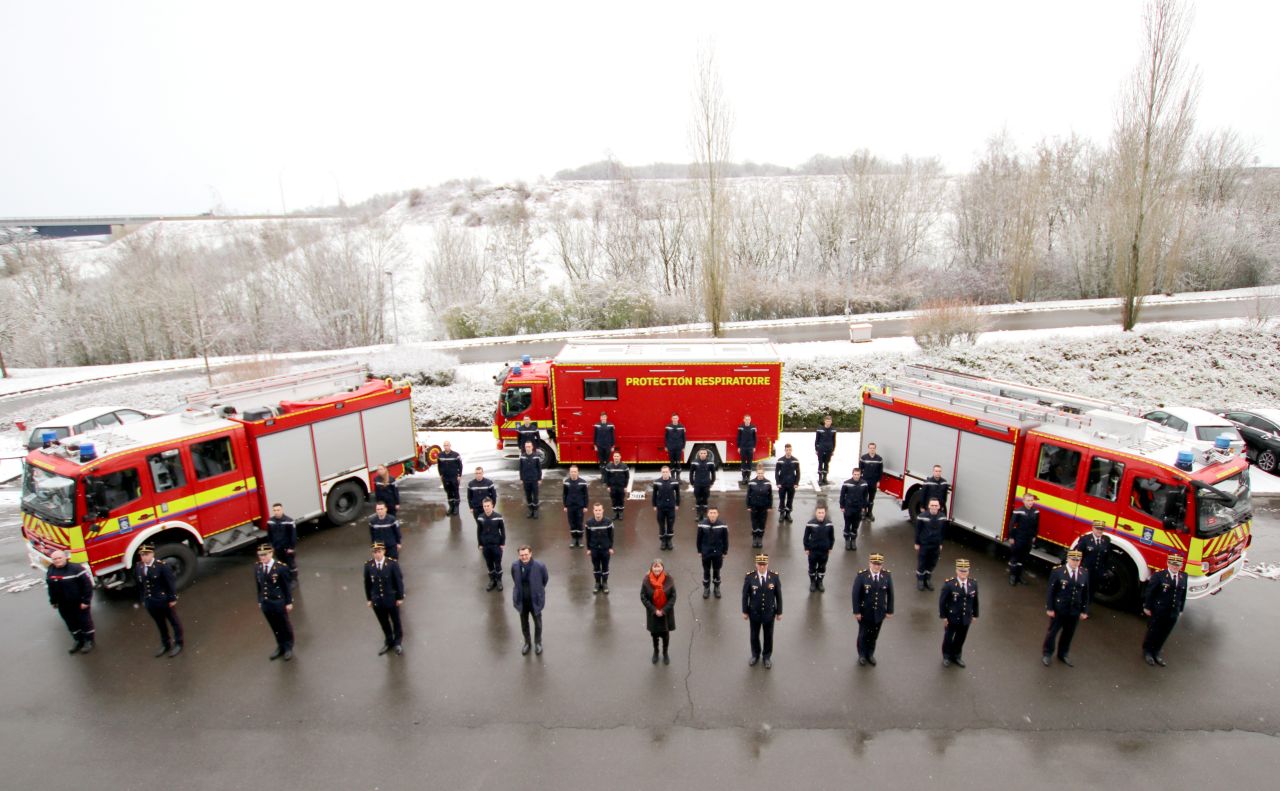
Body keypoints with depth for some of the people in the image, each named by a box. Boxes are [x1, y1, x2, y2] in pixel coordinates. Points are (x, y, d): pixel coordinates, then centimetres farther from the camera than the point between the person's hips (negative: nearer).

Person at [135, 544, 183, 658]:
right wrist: (142, 600, 9)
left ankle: (178, 644, 28)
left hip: (165, 601, -5)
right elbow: (139, 585, 6)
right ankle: (165, 644, 38)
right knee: (160, 624, 21)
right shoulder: (138, 567, -4)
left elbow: (171, 583, -16)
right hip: (150, 602, 5)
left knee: (174, 622, 12)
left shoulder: (162, 566, -21)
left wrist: (173, 599, -14)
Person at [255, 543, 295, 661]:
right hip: (265, 603, 4)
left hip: (279, 603, -4)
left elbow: (287, 586, -12)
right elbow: (259, 585, 5)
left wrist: (289, 602, -8)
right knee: (275, 627, 19)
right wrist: (260, 601, 10)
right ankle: (281, 647, 38)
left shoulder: (281, 567, -20)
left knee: (285, 626, 15)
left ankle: (288, 648, 34)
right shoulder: (257, 568, -5)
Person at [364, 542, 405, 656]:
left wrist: (400, 597, -7)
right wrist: (369, 599, 4)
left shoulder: (392, 563, -19)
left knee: (396, 622, 17)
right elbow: (367, 583, -1)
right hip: (377, 600, 2)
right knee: (384, 624, 18)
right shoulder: (368, 565, -12)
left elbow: (399, 581, -11)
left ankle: (397, 643, 39)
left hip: (392, 599, -2)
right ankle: (388, 643, 41)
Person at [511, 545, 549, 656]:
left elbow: (545, 580, -4)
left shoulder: (540, 566, -24)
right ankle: (527, 643, 46)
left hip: (535, 600, -2)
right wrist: (520, 590, 8)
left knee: (538, 623, 19)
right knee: (524, 623, 21)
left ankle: (538, 643, 44)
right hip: (521, 601, 2)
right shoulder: (515, 566, -15)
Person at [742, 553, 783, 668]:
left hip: (769, 613, 0)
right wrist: (745, 611, -3)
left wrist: (779, 612, -1)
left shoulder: (774, 576, -17)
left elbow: (778, 595, -6)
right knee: (754, 635, 19)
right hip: (754, 613, 0)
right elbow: (745, 595, -8)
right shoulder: (749, 577, -19)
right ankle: (755, 655, 45)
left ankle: (767, 656, 42)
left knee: (768, 636, 19)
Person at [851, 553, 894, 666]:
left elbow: (890, 594, -2)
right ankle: (862, 655, 40)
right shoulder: (861, 575, -21)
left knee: (874, 635, 18)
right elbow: (856, 594, -15)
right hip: (865, 612, -2)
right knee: (863, 634, 17)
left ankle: (870, 654, 42)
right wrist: (856, 611, -13)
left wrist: (890, 610, 1)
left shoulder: (887, 575, -12)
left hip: (879, 612, 2)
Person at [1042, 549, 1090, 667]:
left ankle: (1063, 654, 36)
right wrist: (1049, 608, -12)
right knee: (1052, 632, 10)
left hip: (1075, 611, 4)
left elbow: (1086, 594, 4)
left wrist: (1084, 611, 4)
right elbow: (1051, 591, -11)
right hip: (1058, 609, -4)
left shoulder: (1084, 574, -2)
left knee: (1069, 634, 17)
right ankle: (1047, 654, 26)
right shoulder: (1058, 571, -14)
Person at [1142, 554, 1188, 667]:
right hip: (1158, 611, -4)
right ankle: (1147, 651, 29)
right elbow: (1150, 592, -11)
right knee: (1153, 632, 11)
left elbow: (1183, 594, 7)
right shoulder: (1159, 576, -16)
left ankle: (1156, 652, 32)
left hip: (1173, 613, 4)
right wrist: (1147, 607, -8)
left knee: (1164, 634, 15)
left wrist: (1180, 610, 9)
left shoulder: (1184, 577, -1)